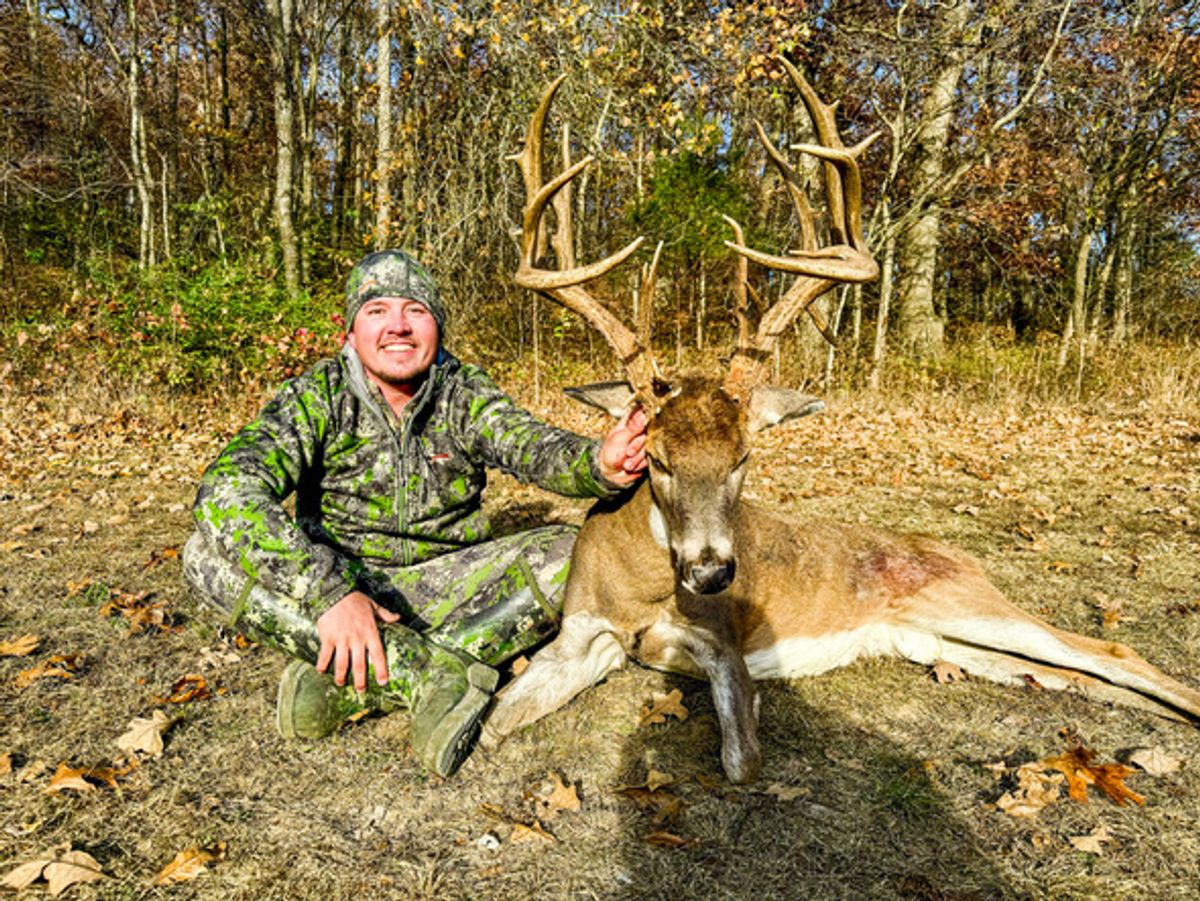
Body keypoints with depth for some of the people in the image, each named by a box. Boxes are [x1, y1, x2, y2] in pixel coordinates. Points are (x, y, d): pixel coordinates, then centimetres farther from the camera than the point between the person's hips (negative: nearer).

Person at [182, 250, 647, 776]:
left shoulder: (465, 395, -3)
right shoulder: (317, 398, -10)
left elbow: (536, 447, -20)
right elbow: (226, 489, -25)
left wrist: (599, 463, -45)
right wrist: (329, 593, -37)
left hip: (441, 584, 2)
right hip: (337, 578, -1)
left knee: (573, 553, -20)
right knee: (208, 554, -27)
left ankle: (346, 683, -27)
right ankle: (440, 673, -33)